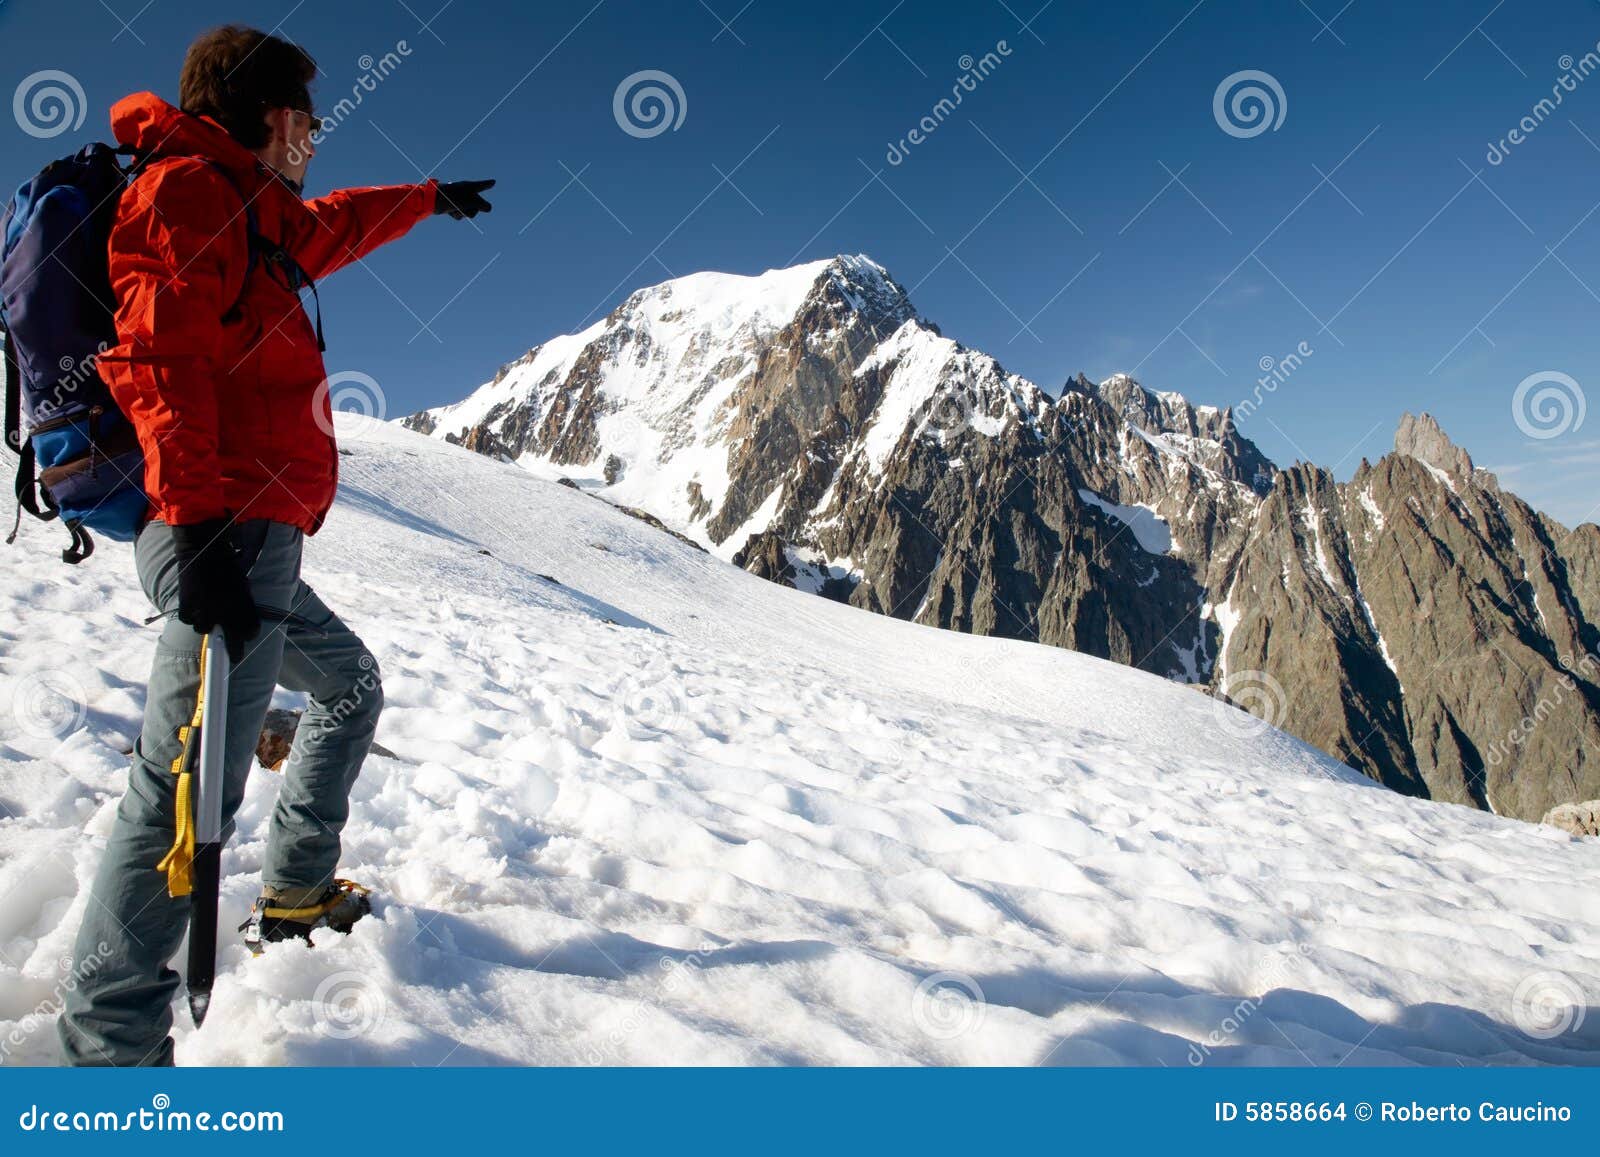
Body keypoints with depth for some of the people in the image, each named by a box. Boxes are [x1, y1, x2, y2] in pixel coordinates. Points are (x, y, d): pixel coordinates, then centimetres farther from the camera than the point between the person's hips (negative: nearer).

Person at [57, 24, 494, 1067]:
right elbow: (161, 354, -18)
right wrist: (202, 519, -27)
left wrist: (431, 198, 60)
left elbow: (334, 226, 45)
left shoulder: (252, 212, 24)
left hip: (249, 542, 11)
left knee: (350, 681, 25)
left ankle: (298, 891, 32)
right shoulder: (184, 189, -4)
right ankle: (113, 1044, -7)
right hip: (225, 534, -11)